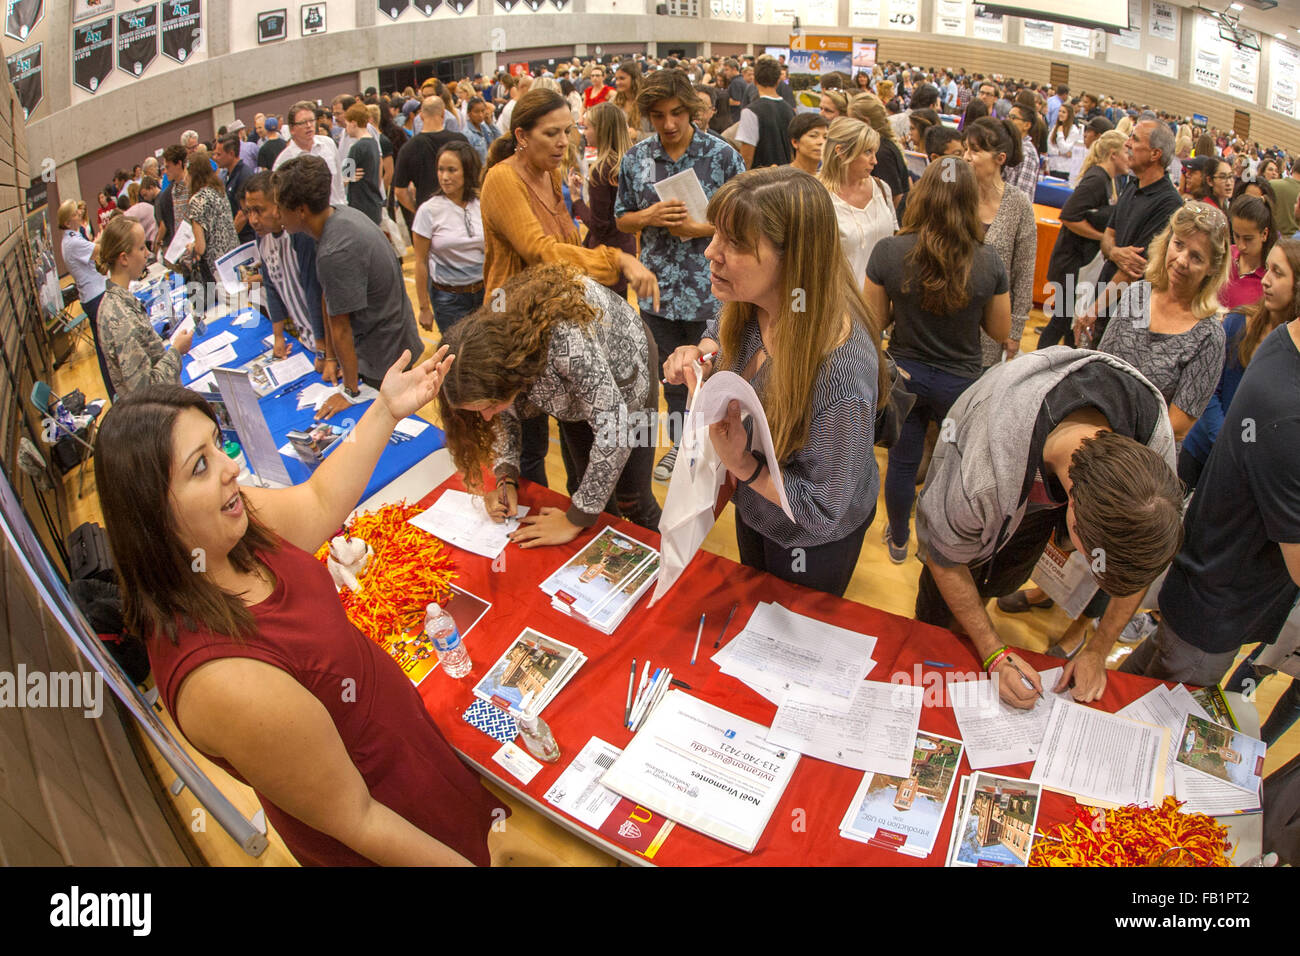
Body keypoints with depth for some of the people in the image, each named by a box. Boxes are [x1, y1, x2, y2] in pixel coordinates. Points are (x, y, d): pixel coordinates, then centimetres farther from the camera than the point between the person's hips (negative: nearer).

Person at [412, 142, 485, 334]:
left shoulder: (481, 205, -1)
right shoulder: (429, 210, -9)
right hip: (449, 298, -3)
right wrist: (424, 308, -5)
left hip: (484, 291, 3)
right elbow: (421, 262, -5)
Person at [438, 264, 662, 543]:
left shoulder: (566, 341, -47)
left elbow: (615, 428, -41)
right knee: (583, 484, 12)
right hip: (573, 388, 5)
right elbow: (506, 416, -7)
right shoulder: (489, 334, -26)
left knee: (630, 498, 3)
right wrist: (506, 478, -21)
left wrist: (575, 521, -35)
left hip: (622, 376, -5)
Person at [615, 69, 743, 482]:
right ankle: (680, 443, 38)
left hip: (710, 290, -3)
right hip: (658, 289, 4)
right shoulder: (635, 158, 1)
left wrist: (700, 228, -19)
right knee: (671, 373, 18)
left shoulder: (721, 155, -8)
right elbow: (622, 220, 9)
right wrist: (650, 217, -13)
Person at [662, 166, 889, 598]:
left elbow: (821, 511, -32)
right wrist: (700, 353, -17)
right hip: (753, 500, 7)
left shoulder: (841, 373, -44)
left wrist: (743, 465, -44)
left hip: (813, 538, -6)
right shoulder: (752, 302, -23)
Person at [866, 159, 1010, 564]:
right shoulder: (989, 261, -17)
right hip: (960, 382, 0)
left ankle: (898, 540, 39)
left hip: (904, 375, 1)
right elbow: (1001, 331, -4)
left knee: (902, 461, 18)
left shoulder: (888, 252, -19)